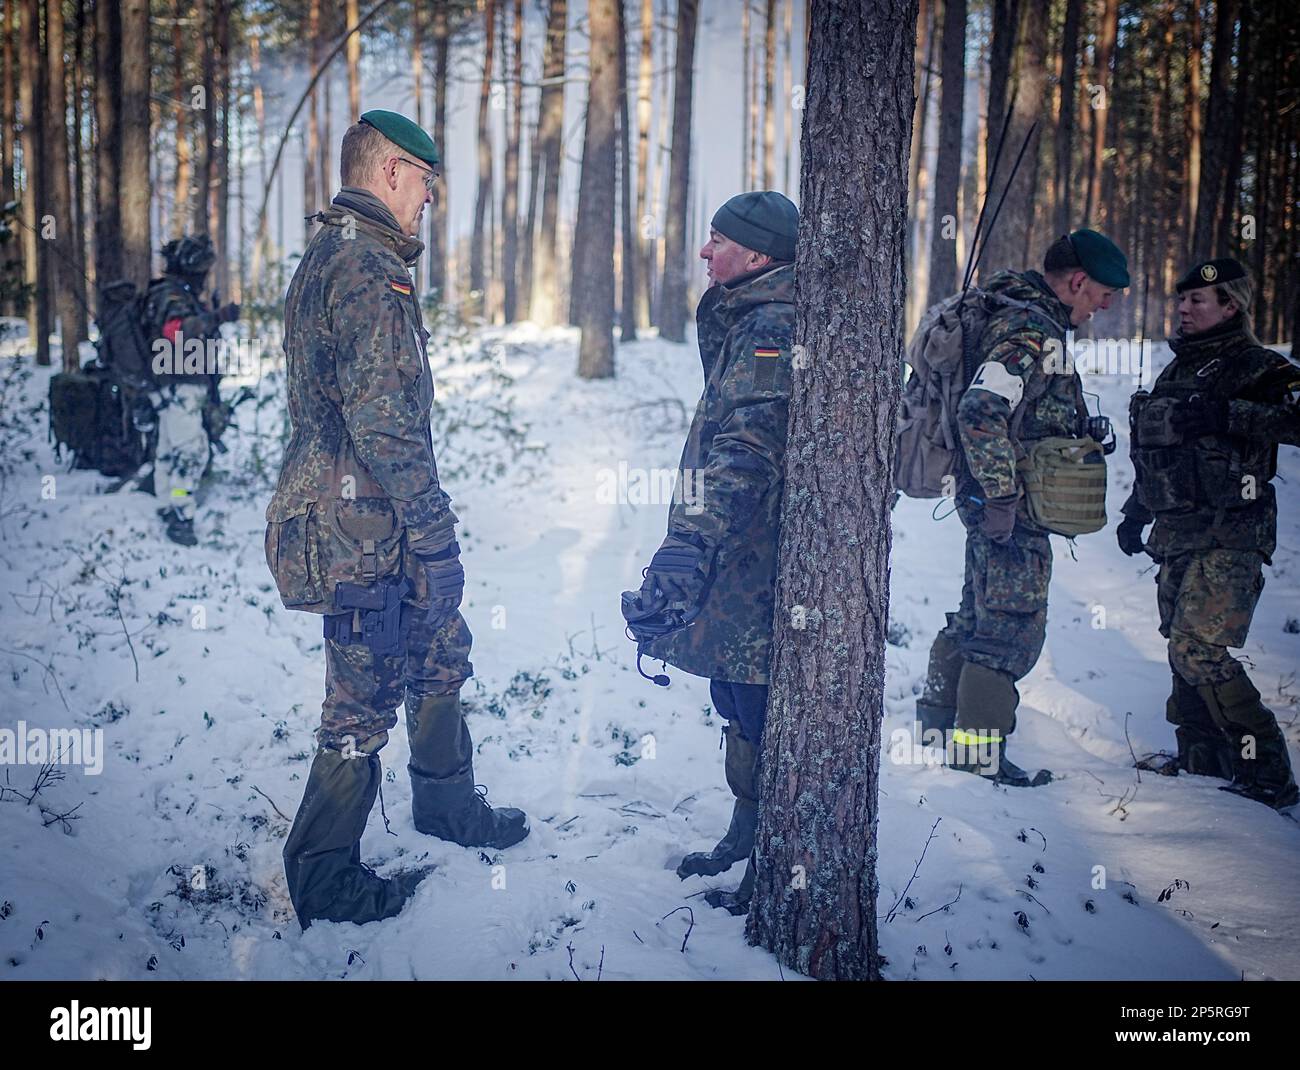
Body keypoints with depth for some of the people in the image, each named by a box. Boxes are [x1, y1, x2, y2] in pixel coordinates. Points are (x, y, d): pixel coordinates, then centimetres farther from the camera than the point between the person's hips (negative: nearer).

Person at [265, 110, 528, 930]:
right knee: (366, 704, 0)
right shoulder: (371, 271, -19)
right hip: (366, 531, -10)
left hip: (348, 515, 10)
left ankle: (448, 804, 38)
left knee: (442, 650, 22)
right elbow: (384, 423, -25)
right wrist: (434, 537, -21)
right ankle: (323, 878, 13)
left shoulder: (326, 258, 15)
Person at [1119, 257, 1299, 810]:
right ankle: (1201, 757, 22)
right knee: (1182, 646, 10)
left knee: (1199, 651, -16)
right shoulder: (1177, 370, 19)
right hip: (1176, 536, 8)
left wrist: (1228, 415, -28)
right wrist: (1136, 511, 30)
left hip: (1228, 538, -8)